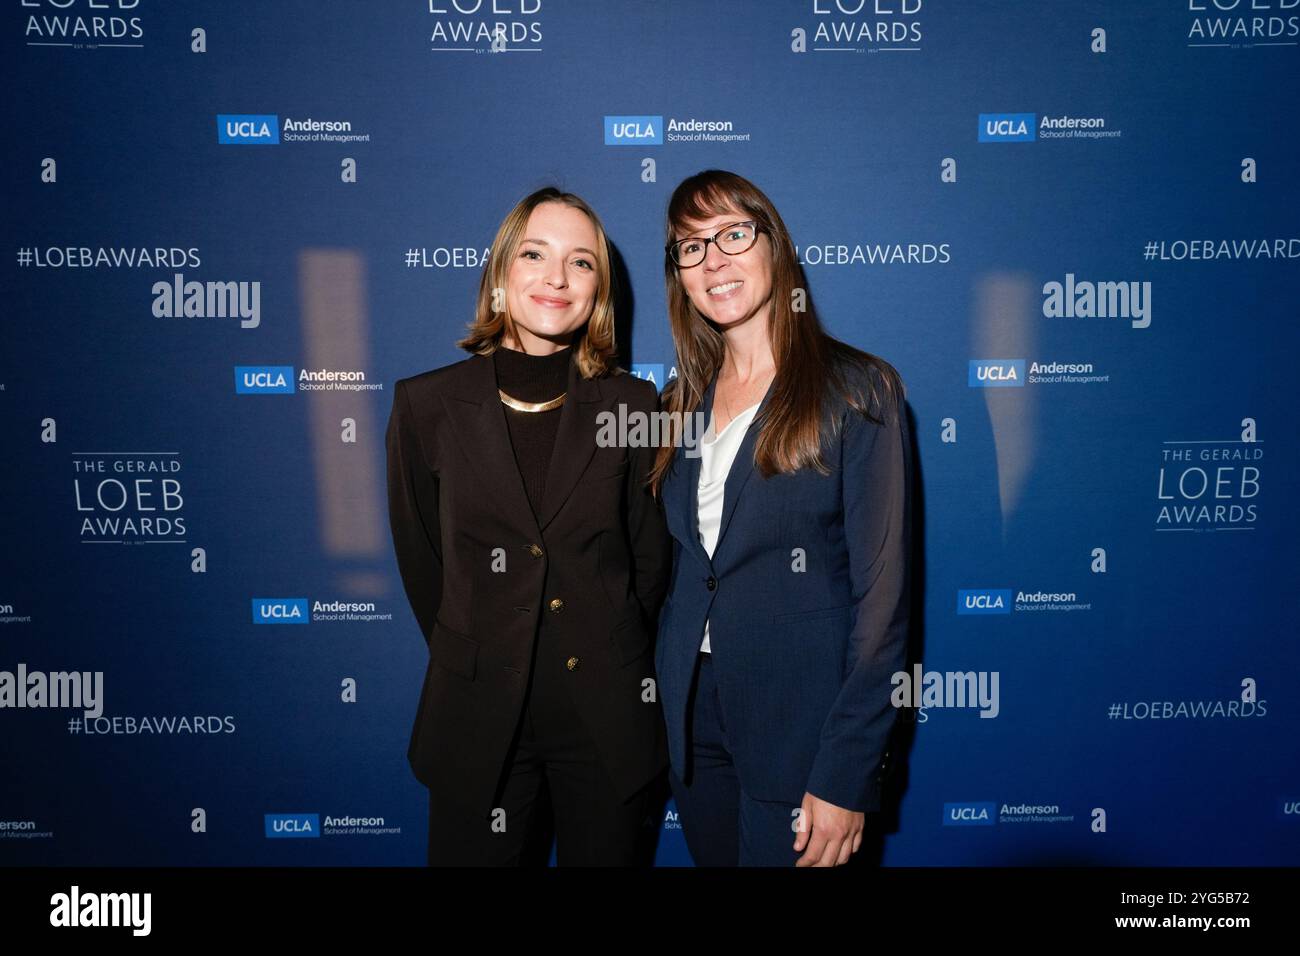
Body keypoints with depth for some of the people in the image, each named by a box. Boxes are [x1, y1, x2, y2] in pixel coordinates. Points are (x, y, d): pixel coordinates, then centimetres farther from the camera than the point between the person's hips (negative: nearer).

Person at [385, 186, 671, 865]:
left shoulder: (632, 405, -1)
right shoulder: (427, 405, -3)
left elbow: (649, 556, 5)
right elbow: (421, 561, 5)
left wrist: (608, 663, 6)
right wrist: (479, 661, 8)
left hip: (607, 719, 1)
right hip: (479, 717, 0)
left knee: (603, 856, 15)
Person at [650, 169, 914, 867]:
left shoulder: (856, 390, -10)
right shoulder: (685, 400, 7)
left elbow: (881, 593, -13)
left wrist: (847, 777, -16)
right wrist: (669, 700, 4)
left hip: (802, 725, -5)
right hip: (693, 722, 5)